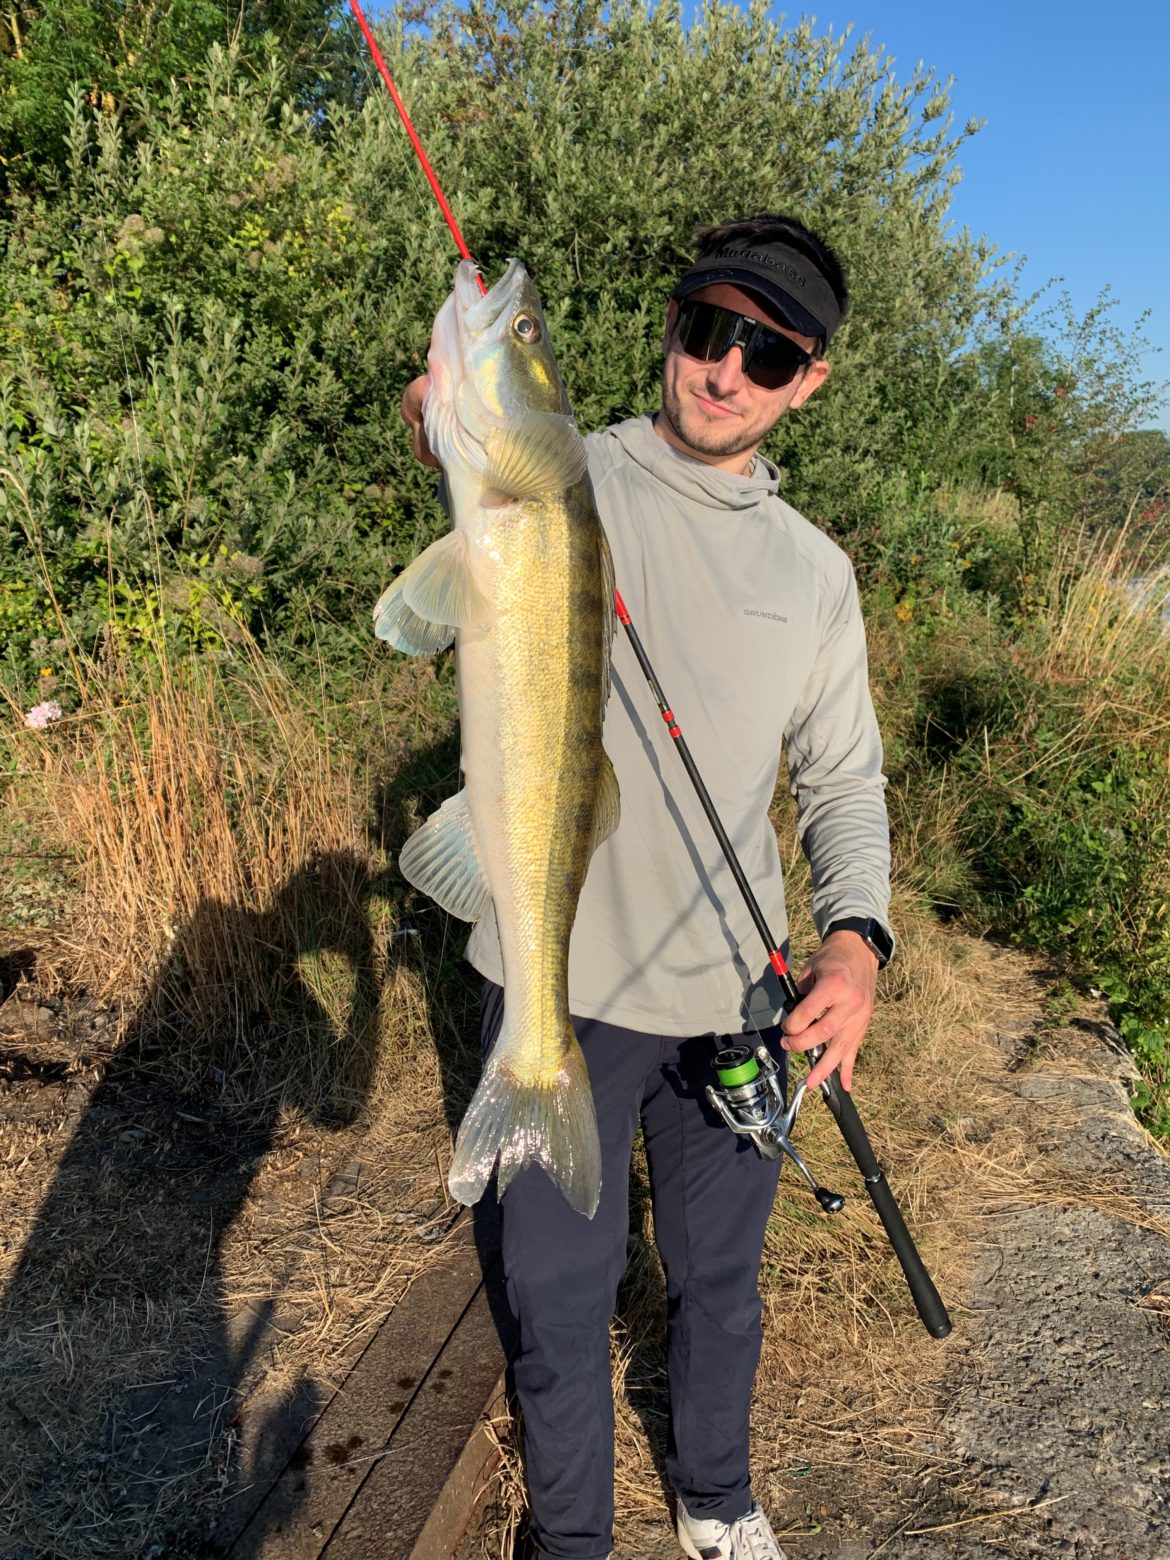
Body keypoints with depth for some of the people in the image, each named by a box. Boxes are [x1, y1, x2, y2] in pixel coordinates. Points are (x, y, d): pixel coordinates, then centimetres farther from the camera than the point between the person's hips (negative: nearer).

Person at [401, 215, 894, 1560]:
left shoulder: (815, 571, 6)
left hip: (735, 997, 3)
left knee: (721, 1280, 21)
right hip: (562, 989, -3)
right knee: (561, 1297, 13)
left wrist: (856, 934, -11)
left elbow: (844, 782, 8)